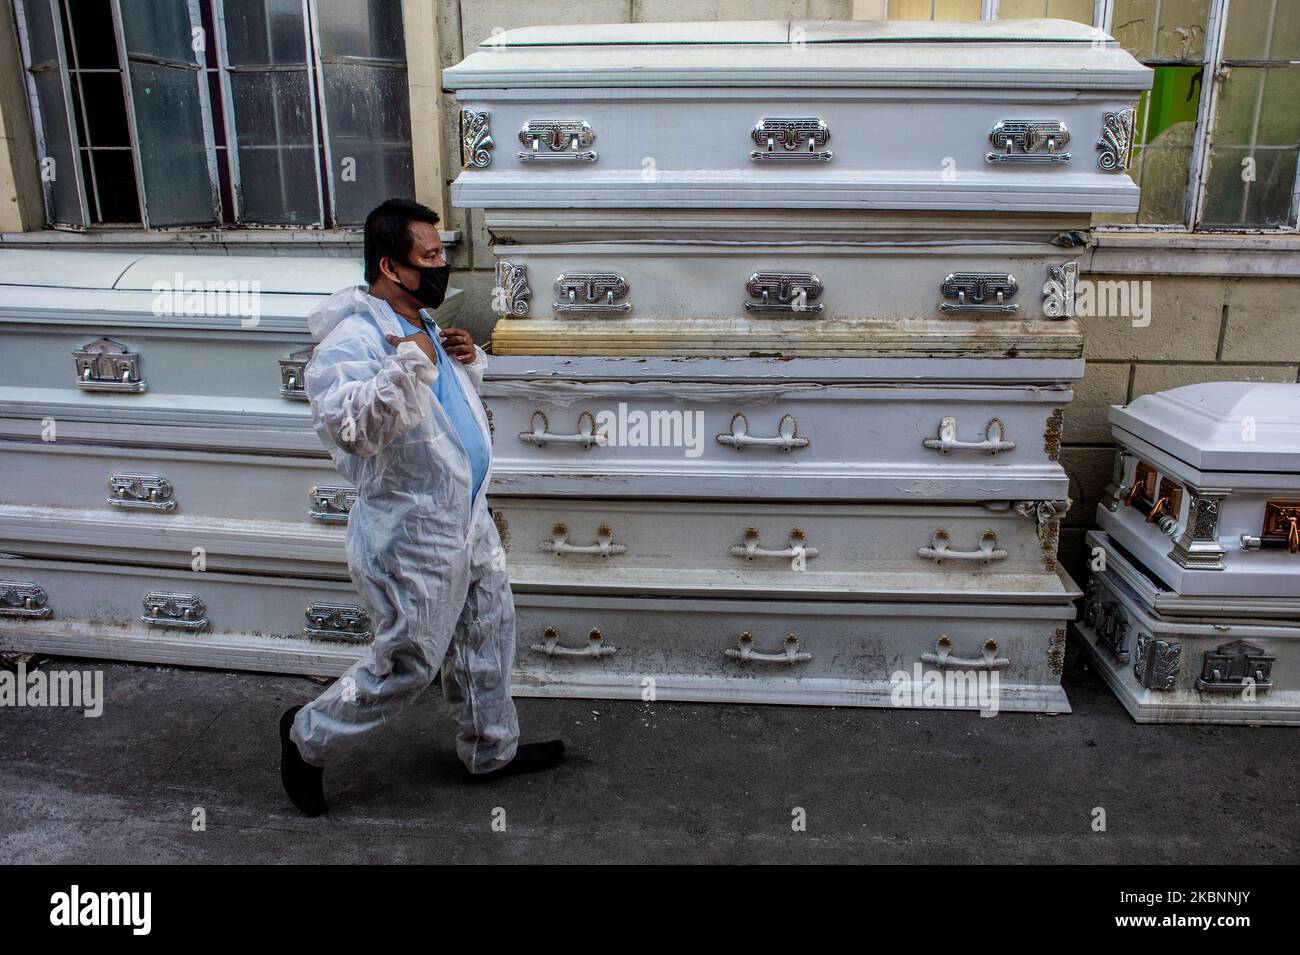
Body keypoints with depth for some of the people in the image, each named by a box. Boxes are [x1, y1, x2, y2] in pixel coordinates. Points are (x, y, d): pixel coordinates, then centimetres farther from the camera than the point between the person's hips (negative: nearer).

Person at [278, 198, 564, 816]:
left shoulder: (419, 325, 8)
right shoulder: (354, 338, -23)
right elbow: (346, 427, -39)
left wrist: (466, 360, 3)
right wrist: (410, 363, -38)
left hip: (465, 516, 9)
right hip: (412, 538, -9)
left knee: (487, 633, 20)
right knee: (407, 666, 5)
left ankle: (491, 750, 40)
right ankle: (309, 738, 30)